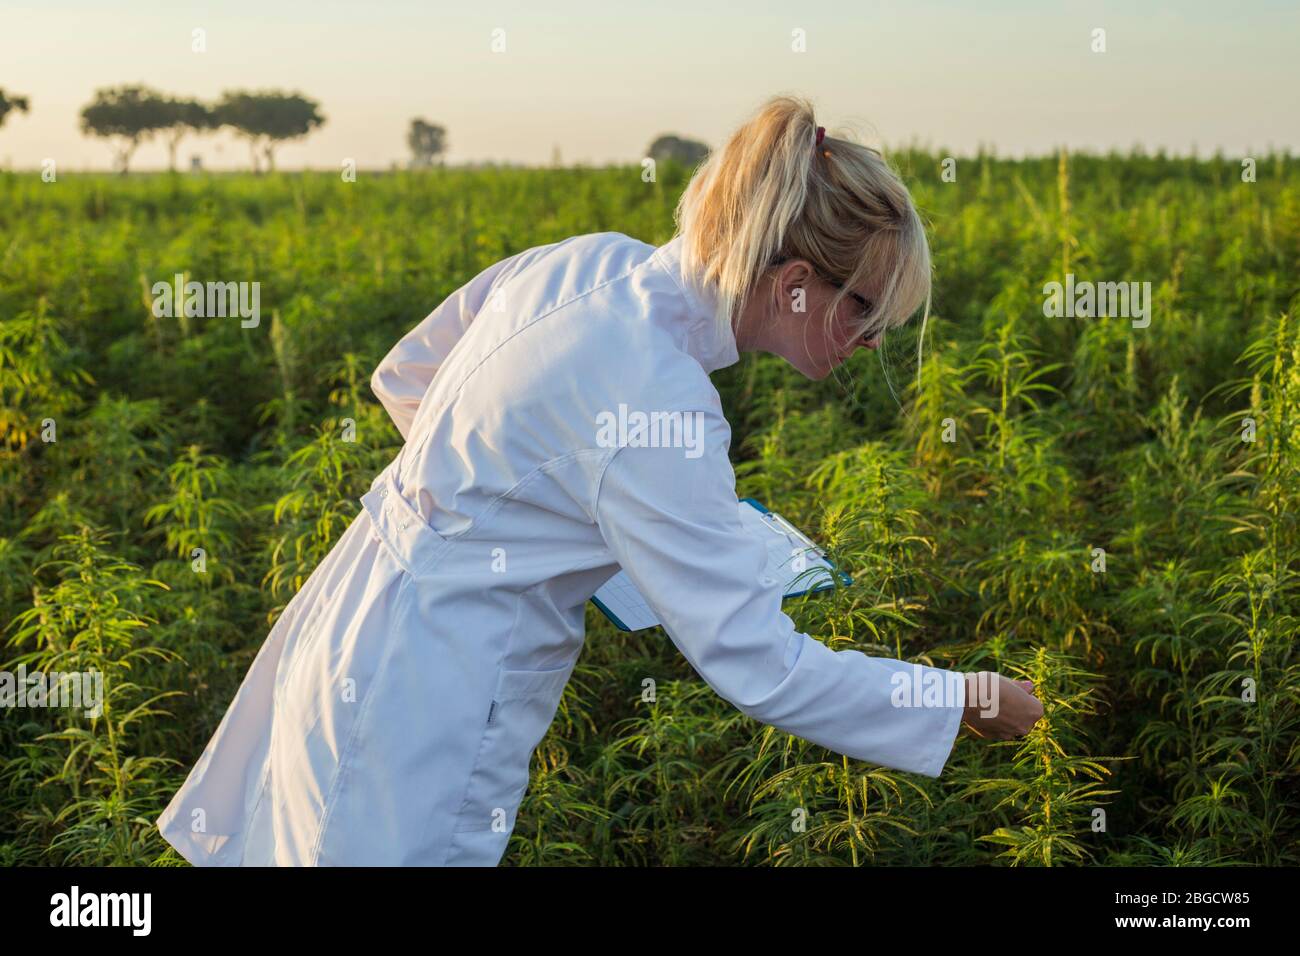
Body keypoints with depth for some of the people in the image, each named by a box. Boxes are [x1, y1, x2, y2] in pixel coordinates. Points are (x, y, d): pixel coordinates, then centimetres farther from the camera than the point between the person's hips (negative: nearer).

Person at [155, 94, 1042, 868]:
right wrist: (964, 703, -13)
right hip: (419, 708, -8)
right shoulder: (658, 415, -28)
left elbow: (403, 378, 11)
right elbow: (759, 668, -23)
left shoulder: (585, 261, -3)